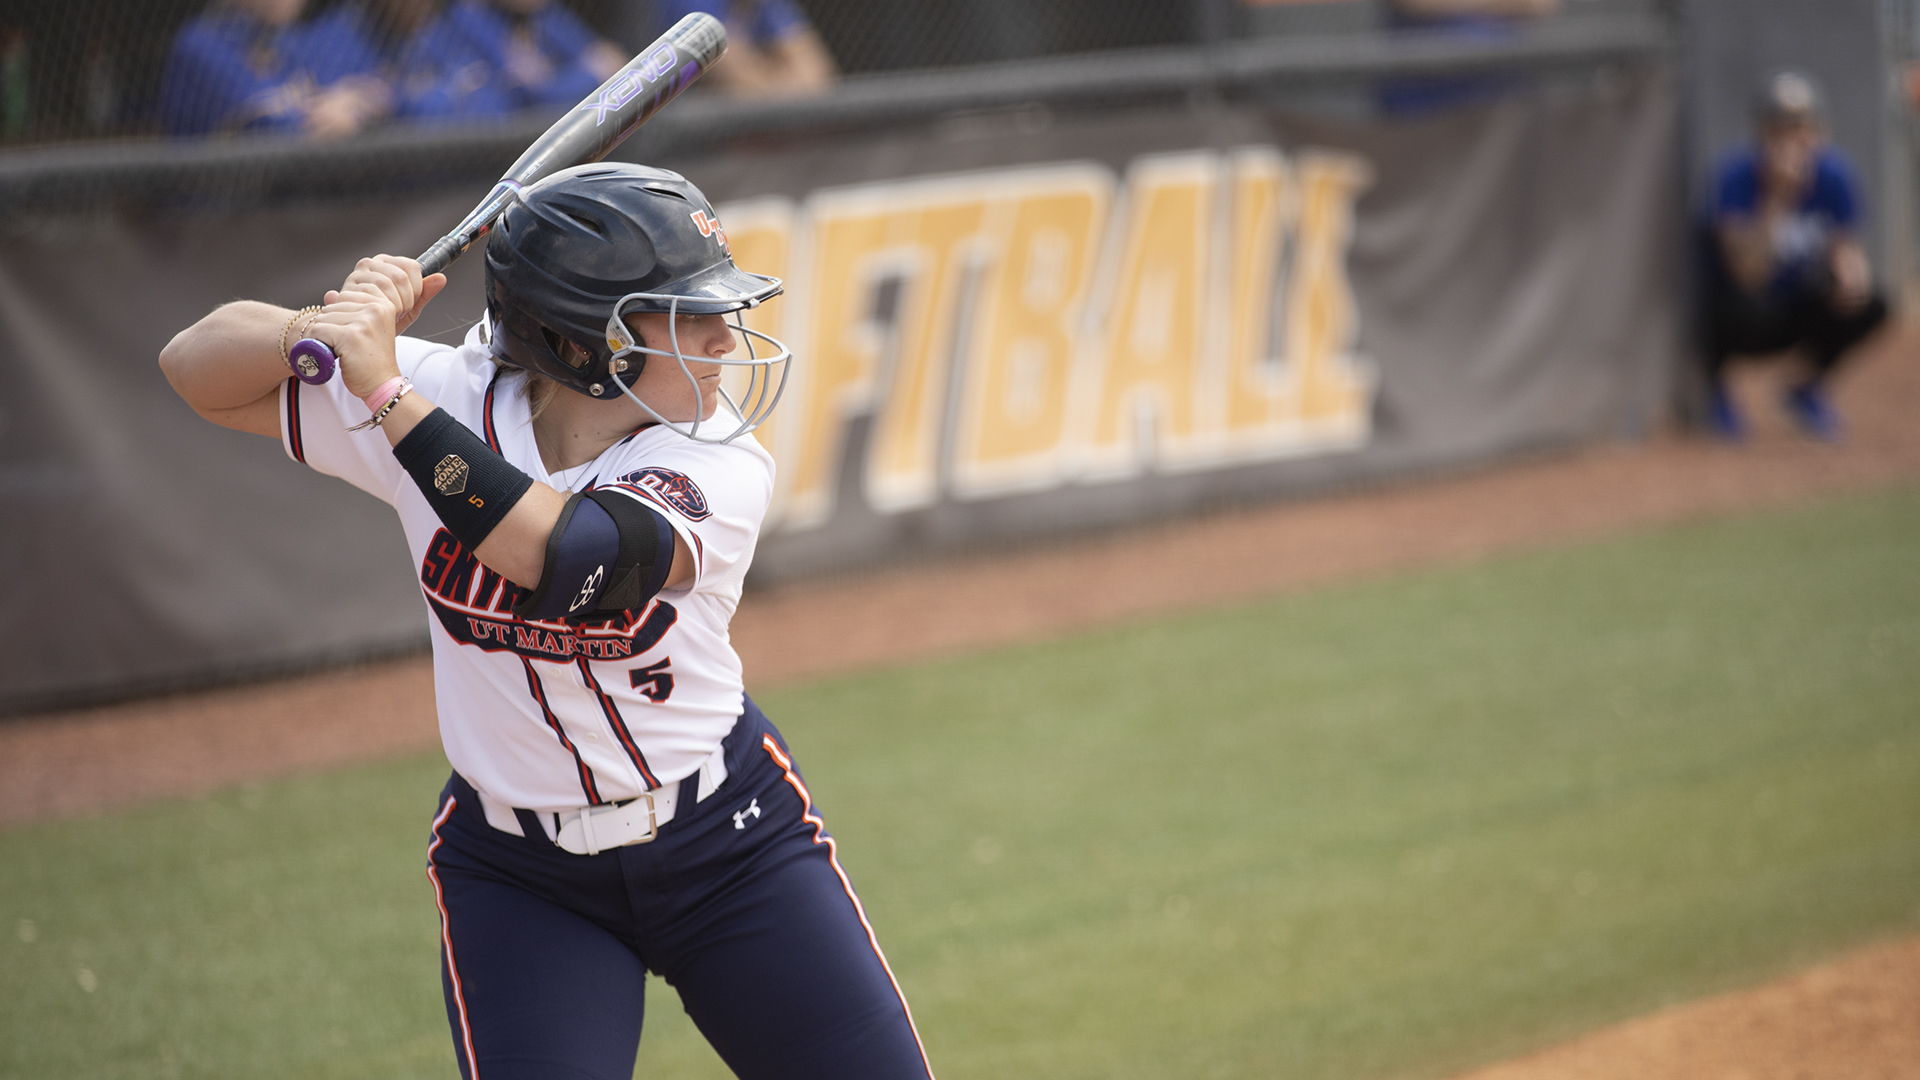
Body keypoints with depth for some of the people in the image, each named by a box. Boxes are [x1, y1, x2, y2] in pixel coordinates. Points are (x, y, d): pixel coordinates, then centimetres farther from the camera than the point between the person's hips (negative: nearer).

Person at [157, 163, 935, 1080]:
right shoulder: (441, 402, -13)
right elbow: (199, 368, -8)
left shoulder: (718, 468, -19)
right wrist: (325, 329, -29)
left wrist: (387, 391, -38)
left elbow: (570, 562, -38)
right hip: (516, 876, 0)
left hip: (731, 843, 0)